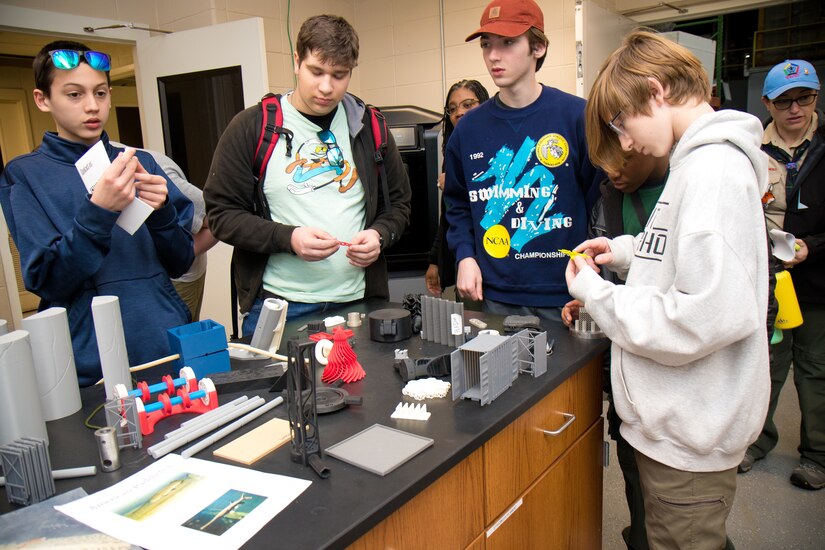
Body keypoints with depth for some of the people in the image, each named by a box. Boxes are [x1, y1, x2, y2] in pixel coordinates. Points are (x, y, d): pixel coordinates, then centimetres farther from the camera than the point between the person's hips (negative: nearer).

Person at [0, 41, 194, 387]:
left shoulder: (141, 163, 8)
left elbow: (180, 264, 5)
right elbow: (44, 282, -10)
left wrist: (161, 212, -14)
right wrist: (98, 213, -23)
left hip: (170, 345, 3)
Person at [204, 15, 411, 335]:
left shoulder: (368, 128, 6)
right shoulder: (250, 127, -2)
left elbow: (399, 204, 14)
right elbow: (221, 213, -2)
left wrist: (379, 234, -8)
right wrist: (288, 238, -17)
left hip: (358, 303, 3)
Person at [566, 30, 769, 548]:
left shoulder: (713, 169, -22)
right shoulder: (702, 160, 10)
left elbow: (706, 318, -29)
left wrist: (596, 293, -18)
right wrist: (626, 252, 5)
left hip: (688, 433, -10)